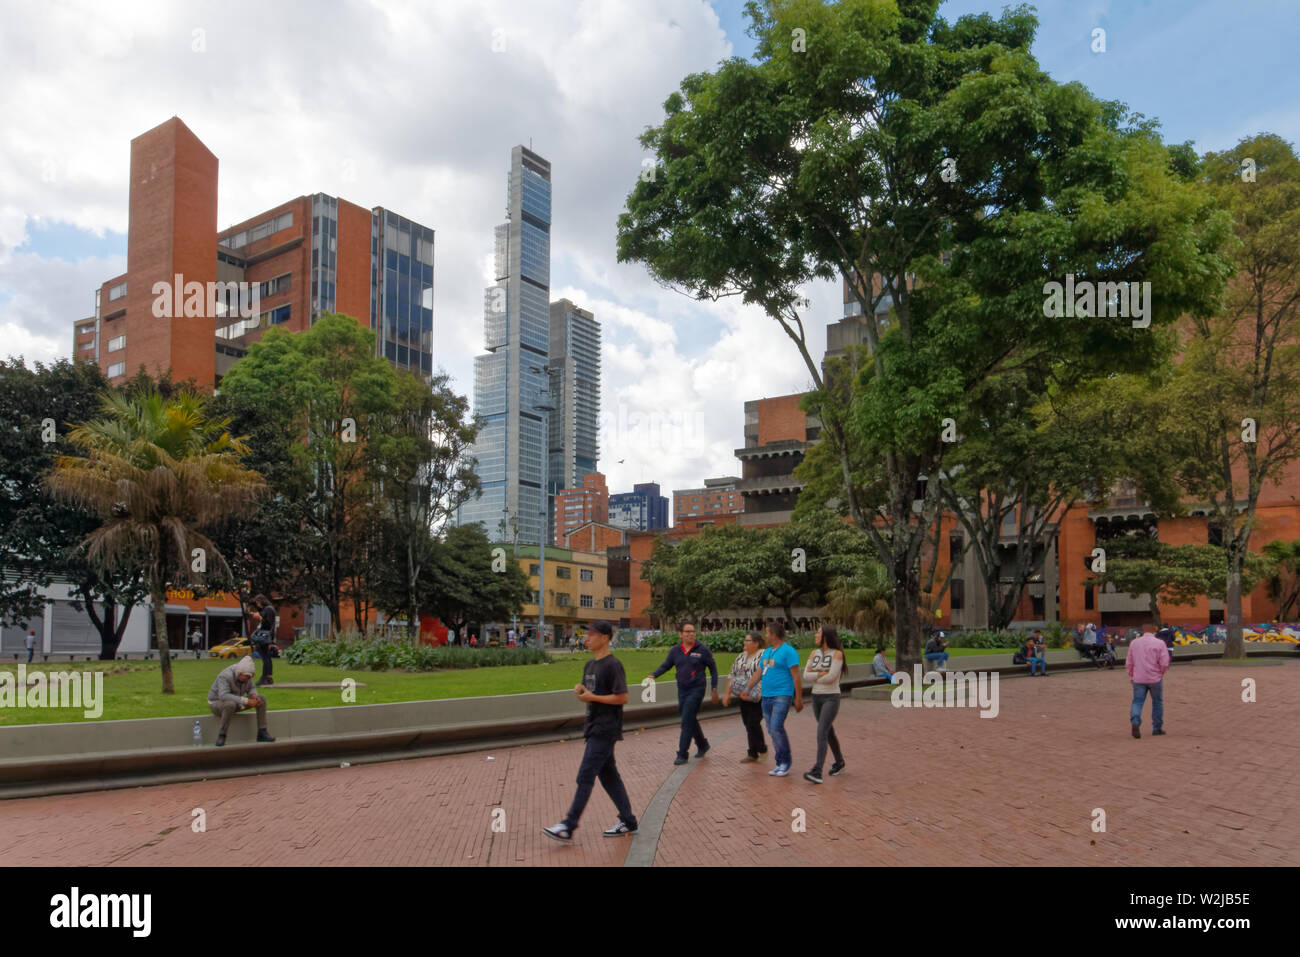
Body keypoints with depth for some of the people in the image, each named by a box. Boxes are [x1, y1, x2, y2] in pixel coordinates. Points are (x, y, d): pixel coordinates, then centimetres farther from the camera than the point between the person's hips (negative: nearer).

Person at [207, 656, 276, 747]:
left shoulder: (246, 674, -10)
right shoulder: (225, 676, -32)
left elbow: (250, 689, 3)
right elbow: (223, 696, -45)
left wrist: (254, 695, -23)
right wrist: (246, 701, -46)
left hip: (236, 703, 7)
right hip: (217, 704, -7)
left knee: (262, 699, -8)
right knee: (231, 704, -41)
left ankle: (262, 732, -5)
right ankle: (221, 736, -26)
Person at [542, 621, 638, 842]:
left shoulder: (612, 665, -15)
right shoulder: (590, 664, 14)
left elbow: (622, 698, -18)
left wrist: (593, 697, -19)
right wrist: (580, 690, 0)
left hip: (605, 730, -10)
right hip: (594, 726, 10)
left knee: (585, 776, -9)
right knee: (608, 774, 13)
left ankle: (568, 827, -6)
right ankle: (628, 821, 21)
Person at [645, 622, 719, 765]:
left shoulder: (702, 649, -7)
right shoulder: (675, 650, 3)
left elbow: (713, 668, 0)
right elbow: (665, 665, 5)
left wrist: (714, 689, 0)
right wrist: (653, 675, -14)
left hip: (696, 690, -5)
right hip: (682, 691, 5)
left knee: (687, 721, -10)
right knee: (691, 721, 15)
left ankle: (682, 754, -4)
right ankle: (702, 745, 37)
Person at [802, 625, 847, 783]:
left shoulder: (837, 654, -12)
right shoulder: (814, 653, 6)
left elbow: (831, 677, -20)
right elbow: (806, 676, -3)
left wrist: (814, 676, -8)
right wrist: (821, 674, -17)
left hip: (831, 699, -7)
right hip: (816, 698, 7)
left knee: (821, 733, -18)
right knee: (829, 732, 19)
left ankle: (817, 773, -25)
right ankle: (839, 762, 41)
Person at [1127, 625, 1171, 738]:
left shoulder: (1134, 642, 4)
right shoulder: (1160, 643, -6)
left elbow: (1128, 662, 8)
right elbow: (1164, 663, -9)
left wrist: (1131, 675, 21)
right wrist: (1161, 673, 11)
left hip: (1138, 679, 2)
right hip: (1155, 678, -2)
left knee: (1138, 701, 2)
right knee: (1157, 702, 15)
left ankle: (1135, 721, -24)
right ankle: (1157, 728, 21)